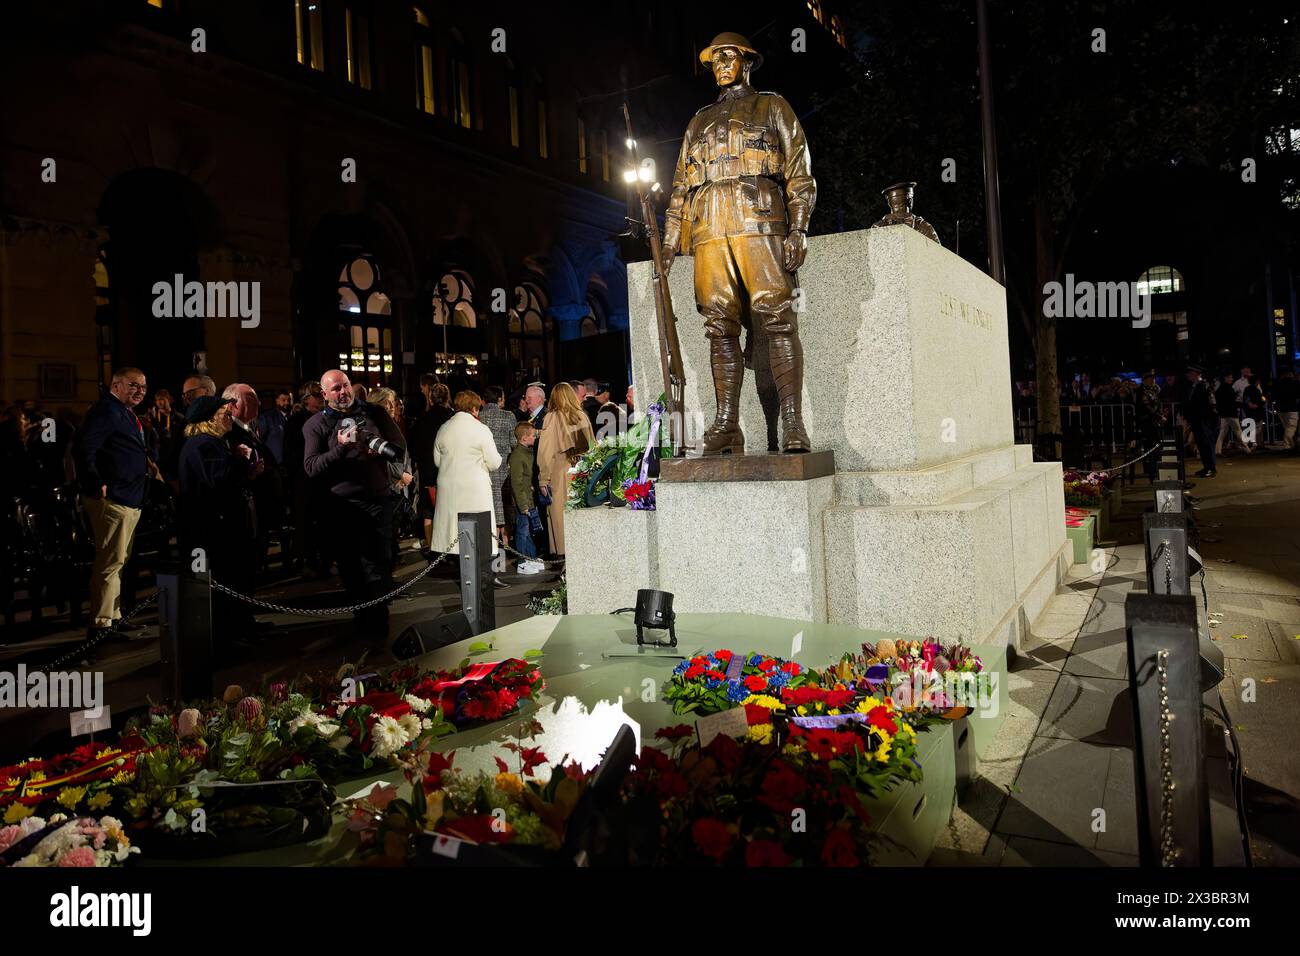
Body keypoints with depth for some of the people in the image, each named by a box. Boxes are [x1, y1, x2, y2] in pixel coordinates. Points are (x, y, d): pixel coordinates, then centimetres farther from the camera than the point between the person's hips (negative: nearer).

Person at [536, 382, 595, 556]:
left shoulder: (552, 418, -4)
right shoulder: (583, 417, 5)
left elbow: (545, 450, -7)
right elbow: (592, 446, 5)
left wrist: (543, 480, -6)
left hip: (560, 473, -3)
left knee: (560, 515, 2)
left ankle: (562, 553, 1)